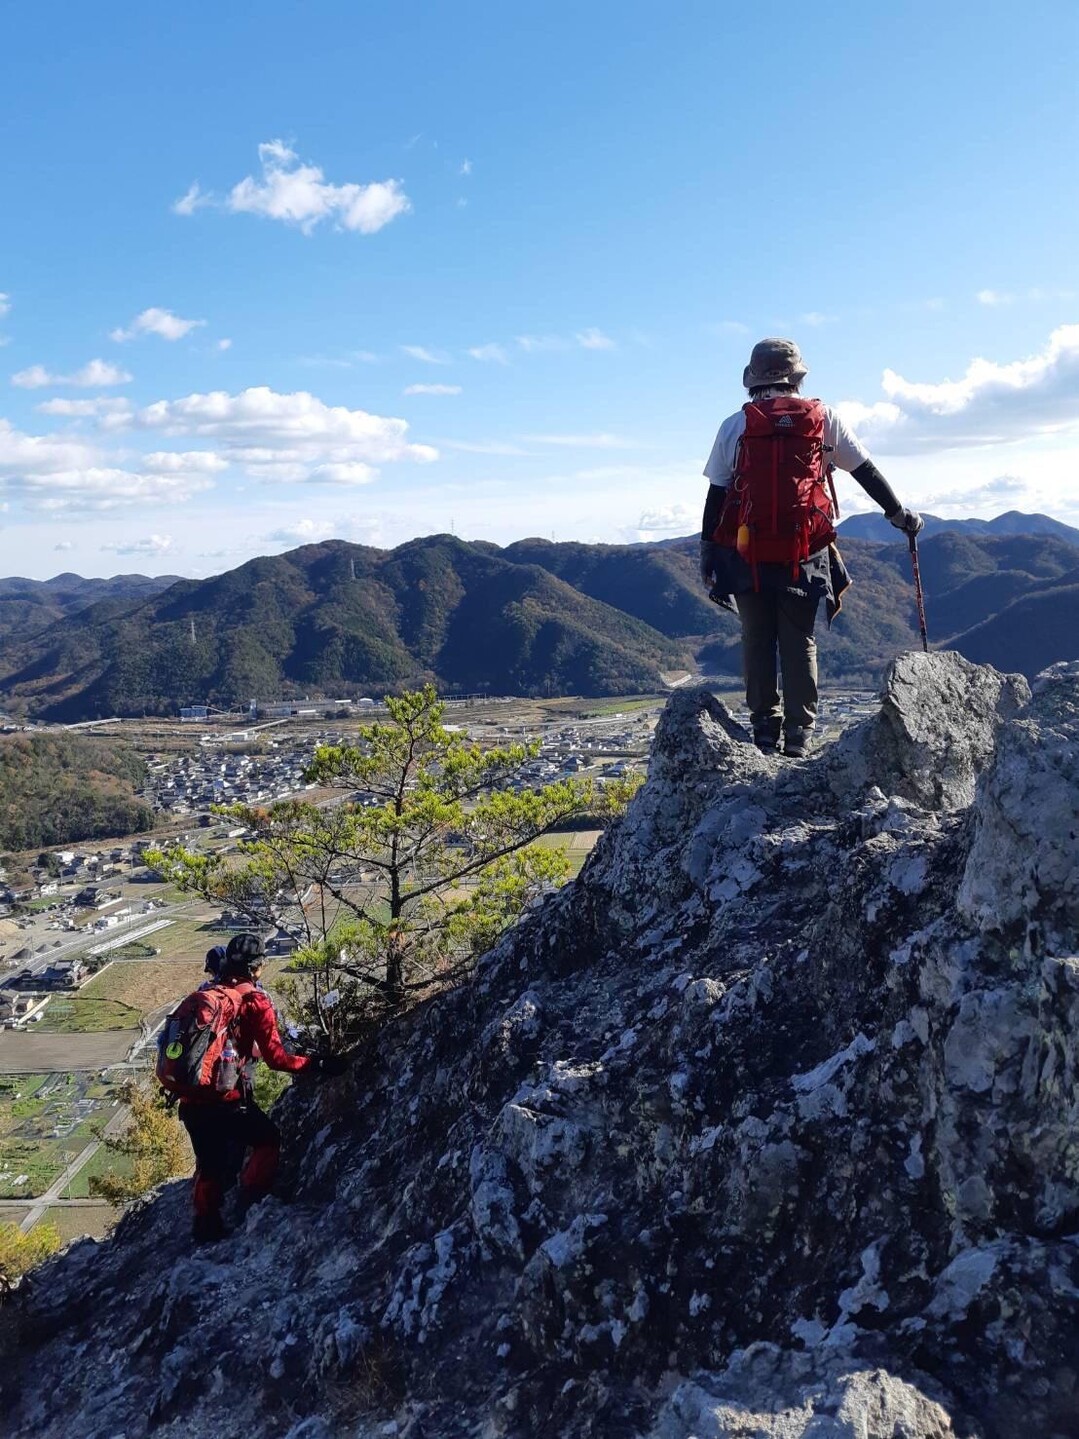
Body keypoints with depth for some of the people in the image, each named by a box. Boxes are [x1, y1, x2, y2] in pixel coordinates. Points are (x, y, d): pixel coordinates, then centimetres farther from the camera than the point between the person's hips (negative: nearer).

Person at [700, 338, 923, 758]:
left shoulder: (735, 426, 2)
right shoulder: (823, 417, 5)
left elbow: (717, 494, 1)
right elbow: (866, 471, 11)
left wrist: (707, 549, 8)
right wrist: (897, 513, 22)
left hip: (747, 553, 0)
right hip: (805, 552, 0)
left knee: (757, 642, 8)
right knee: (800, 643, 7)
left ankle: (764, 732, 10)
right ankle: (798, 735, 8)